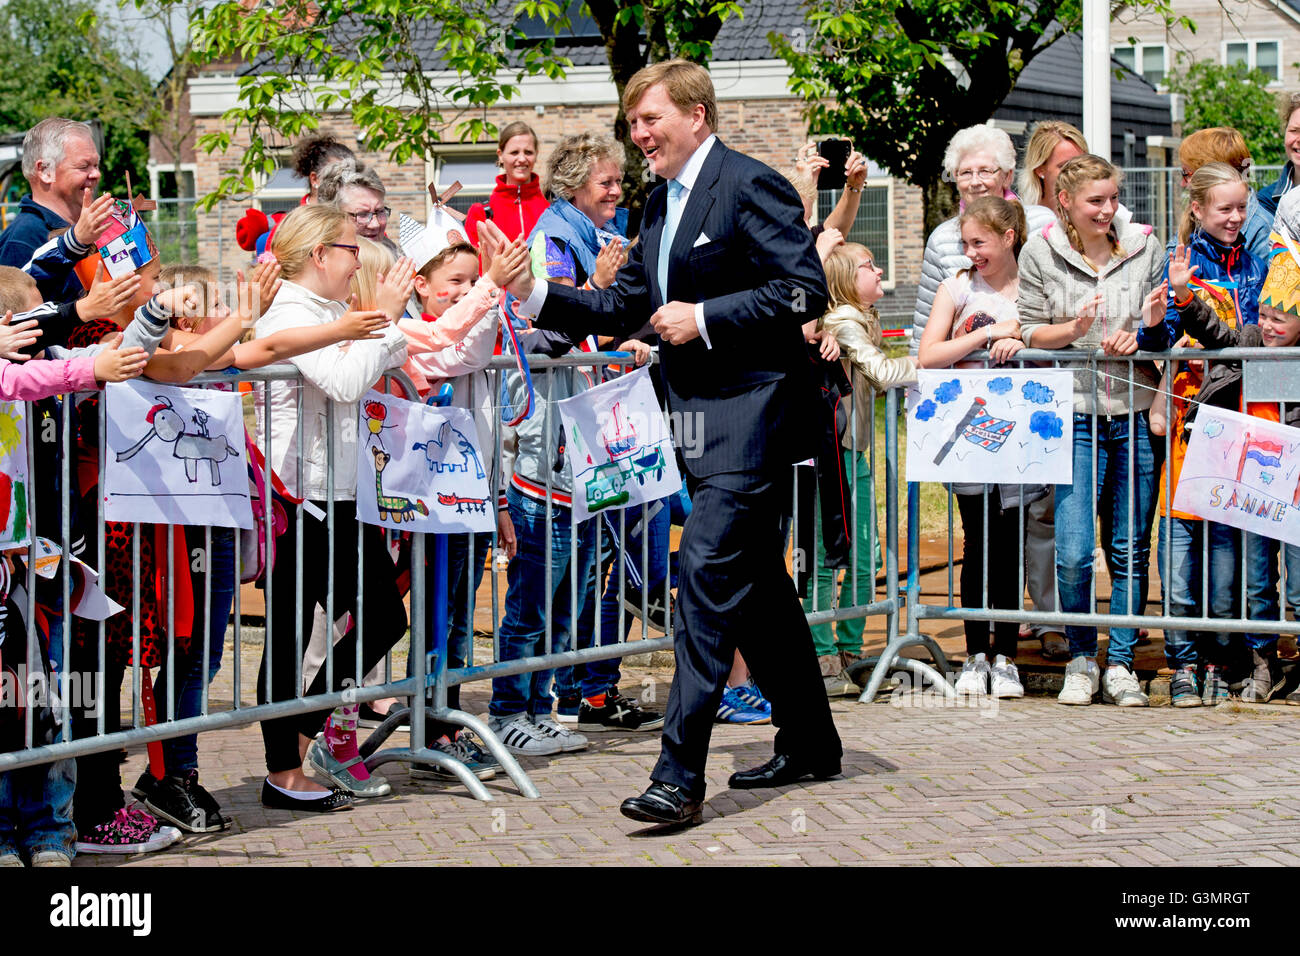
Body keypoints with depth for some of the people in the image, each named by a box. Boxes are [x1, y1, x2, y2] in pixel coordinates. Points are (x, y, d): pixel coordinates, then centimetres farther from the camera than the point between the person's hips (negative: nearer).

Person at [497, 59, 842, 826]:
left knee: (707, 575, -16)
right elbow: (623, 307, 19)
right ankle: (809, 742, 29)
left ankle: (680, 776, -18)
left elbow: (805, 291, -17)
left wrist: (705, 319, -19)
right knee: (756, 583, 16)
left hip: (752, 411, -10)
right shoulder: (665, 202, 17)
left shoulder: (750, 186, -11)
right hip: (705, 418, 10)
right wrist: (538, 296, 6)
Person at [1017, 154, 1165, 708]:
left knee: (1131, 548, 5)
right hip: (1074, 416, -2)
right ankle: (1081, 660, 10)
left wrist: (1139, 336, -8)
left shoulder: (1144, 248, 6)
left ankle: (1121, 664, 16)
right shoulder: (1040, 254, 2)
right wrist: (1075, 327, -14)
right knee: (1073, 553, -10)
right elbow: (1031, 332, 4)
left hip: (1135, 415, 2)